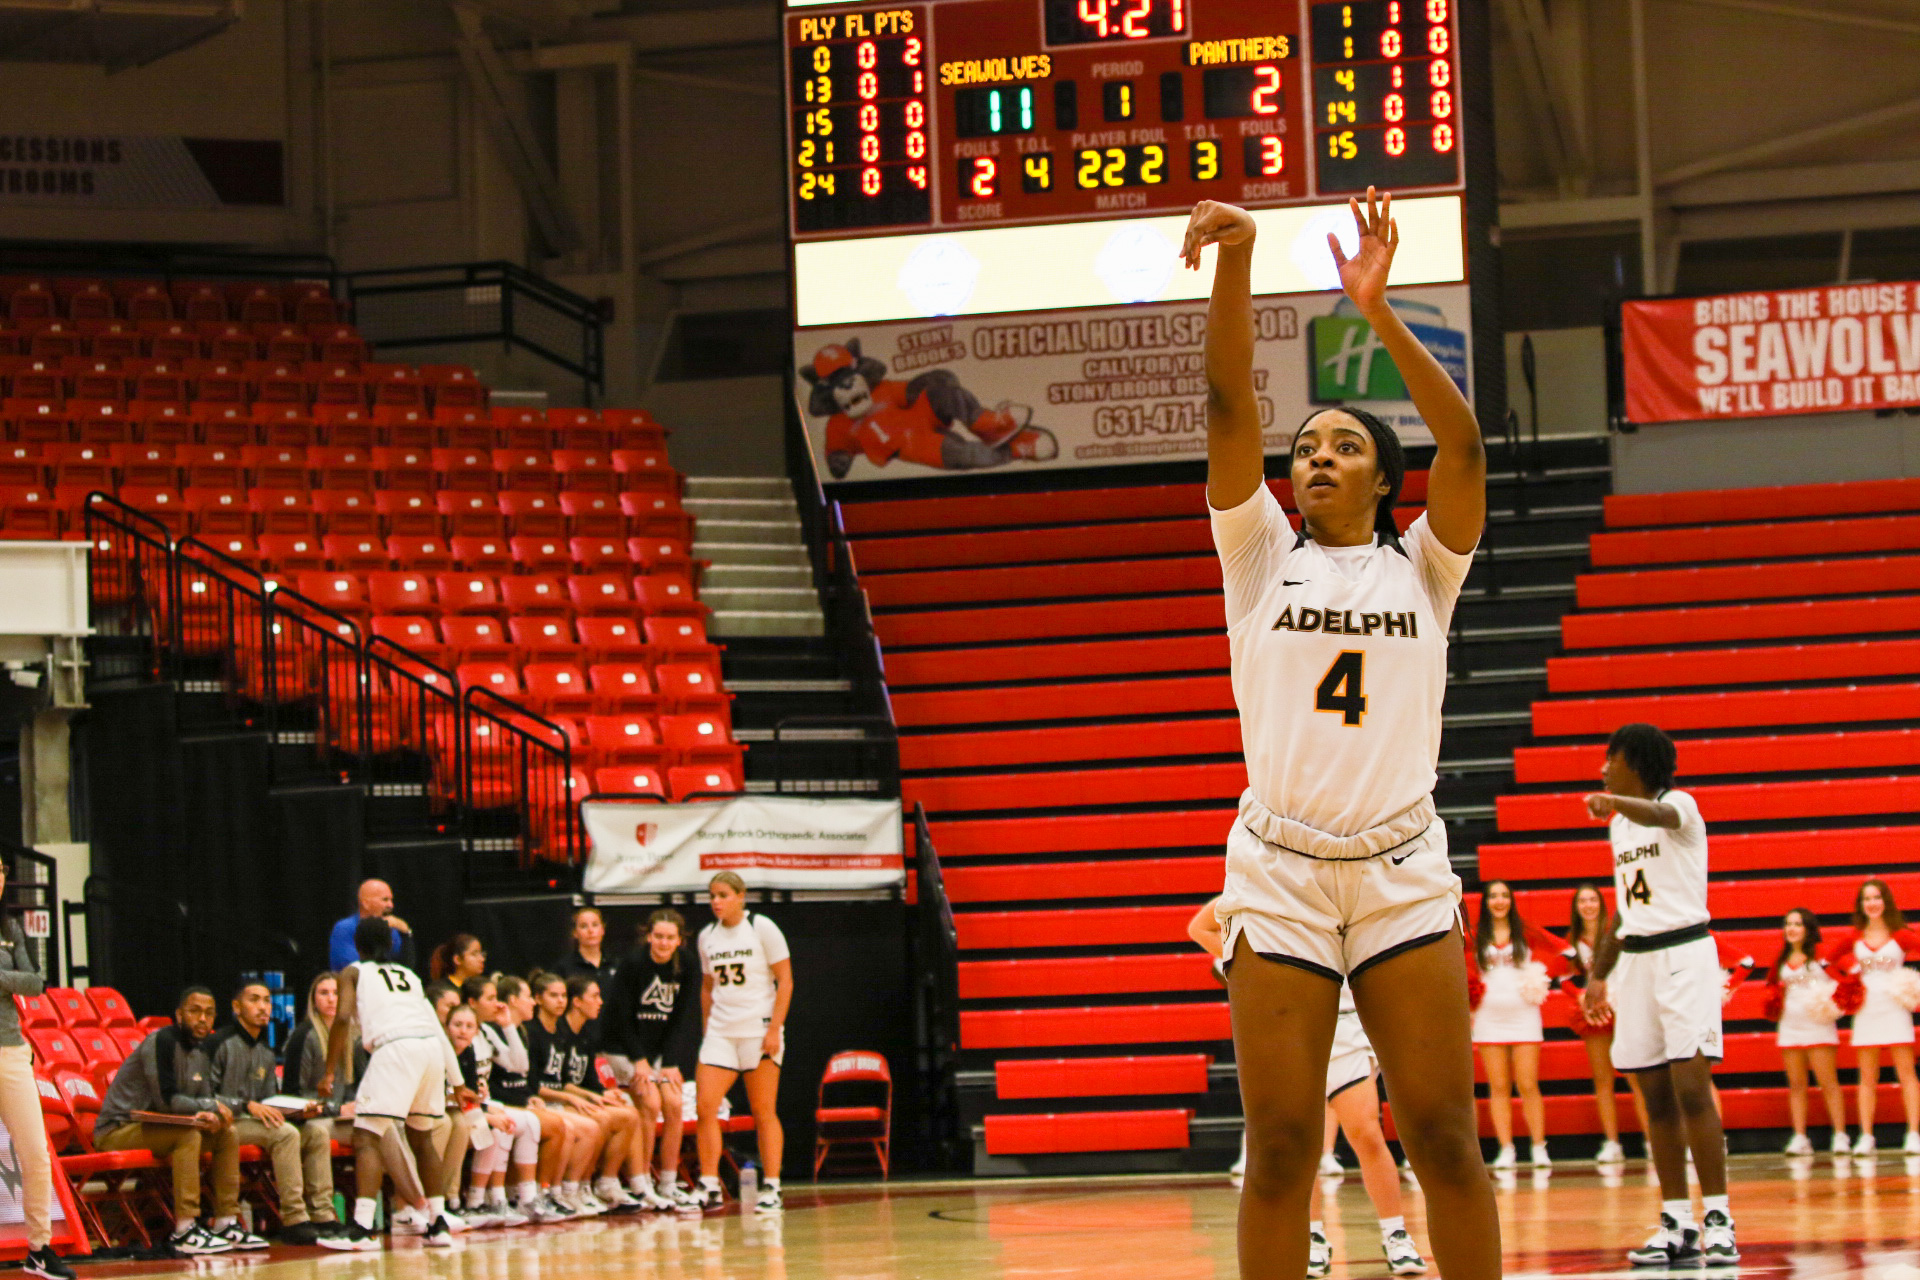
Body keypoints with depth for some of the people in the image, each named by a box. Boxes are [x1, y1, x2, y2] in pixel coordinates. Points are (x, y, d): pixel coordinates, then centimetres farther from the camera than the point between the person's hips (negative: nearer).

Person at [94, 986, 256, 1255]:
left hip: (152, 1128, 9)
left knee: (227, 1133, 2)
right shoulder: (161, 1042, -16)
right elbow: (166, 1099, -23)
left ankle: (225, 1223, 0)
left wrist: (210, 1116, -14)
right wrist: (212, 1107, -12)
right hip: (117, 1130, -9)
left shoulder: (197, 1055, 13)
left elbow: (206, 1100, 11)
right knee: (189, 1134, -31)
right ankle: (184, 1232, -33)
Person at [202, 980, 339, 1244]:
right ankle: (293, 1220, -27)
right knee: (285, 1133, -29)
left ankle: (322, 1216, -14)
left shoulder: (266, 1053, 19)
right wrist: (247, 1105, -23)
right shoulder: (220, 1044, -7)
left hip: (254, 1122, 8)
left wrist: (299, 1111, 0)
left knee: (317, 1131, -9)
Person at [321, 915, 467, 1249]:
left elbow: (343, 1018, -1)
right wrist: (457, 1083, 31)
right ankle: (438, 1224, 22)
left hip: (395, 1046, -6)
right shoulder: (409, 975, 30)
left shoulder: (353, 972, 17)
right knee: (421, 1136, 21)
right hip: (432, 1047, 6)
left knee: (367, 1136, -6)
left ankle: (362, 1227, -20)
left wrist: (330, 1072, 2)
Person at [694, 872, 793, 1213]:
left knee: (763, 1112, -2)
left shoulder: (762, 929, -4)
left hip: (759, 1029, -5)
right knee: (705, 1107, -7)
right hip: (720, 1031, 5)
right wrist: (706, 1033, 13)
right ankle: (709, 1187, 0)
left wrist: (774, 1029, -13)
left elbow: (785, 981, -6)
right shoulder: (707, 936, 10)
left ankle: (771, 1189, 3)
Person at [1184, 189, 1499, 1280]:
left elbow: (1464, 443, -7)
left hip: (1403, 871, 0)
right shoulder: (1263, 556, 10)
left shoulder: (1421, 569, 9)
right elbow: (1231, 406, -3)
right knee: (1280, 1150, -3)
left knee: (1446, 1138, -3)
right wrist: (1235, 266, -16)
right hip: (1278, 871, 0)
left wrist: (1380, 313, -15)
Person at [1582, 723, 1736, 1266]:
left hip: (1684, 952, -7)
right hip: (1636, 958, 7)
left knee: (1691, 1088, -14)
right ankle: (1676, 1222, 6)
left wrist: (1616, 802, -55)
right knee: (1656, 1098, 4)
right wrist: (1600, 975, 20)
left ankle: (1718, 1220, -13)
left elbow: (1660, 815, -34)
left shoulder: (1679, 804, -7)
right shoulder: (1620, 826, 16)